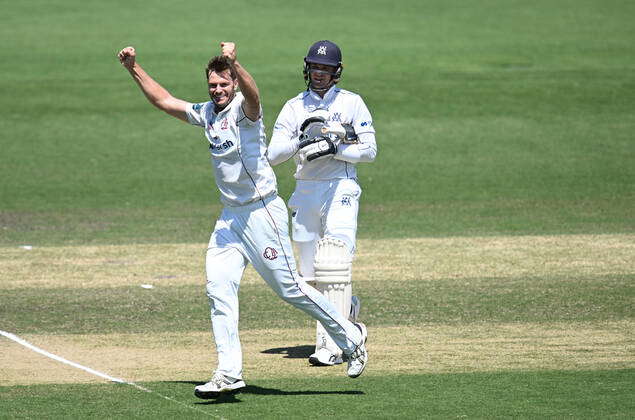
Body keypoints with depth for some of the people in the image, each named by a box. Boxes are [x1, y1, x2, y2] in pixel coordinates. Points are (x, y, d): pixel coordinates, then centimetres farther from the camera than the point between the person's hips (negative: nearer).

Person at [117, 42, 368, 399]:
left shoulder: (243, 109, -12)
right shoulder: (206, 114, 11)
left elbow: (251, 94, -36)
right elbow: (163, 100, 20)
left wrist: (234, 64, -56)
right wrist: (134, 68, 11)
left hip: (263, 212, -8)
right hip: (230, 216, 8)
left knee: (289, 288, -4)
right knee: (218, 288, -3)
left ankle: (351, 337, 14)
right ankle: (229, 372, -3)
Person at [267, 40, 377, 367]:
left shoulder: (352, 103, 3)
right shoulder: (294, 107, 9)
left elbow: (369, 150, -2)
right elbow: (273, 155, 1)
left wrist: (333, 149, -16)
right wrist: (302, 140, -16)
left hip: (341, 190, -4)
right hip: (305, 191, 4)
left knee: (332, 266, -15)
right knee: (309, 271, 7)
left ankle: (332, 347, -17)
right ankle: (345, 307, 37)